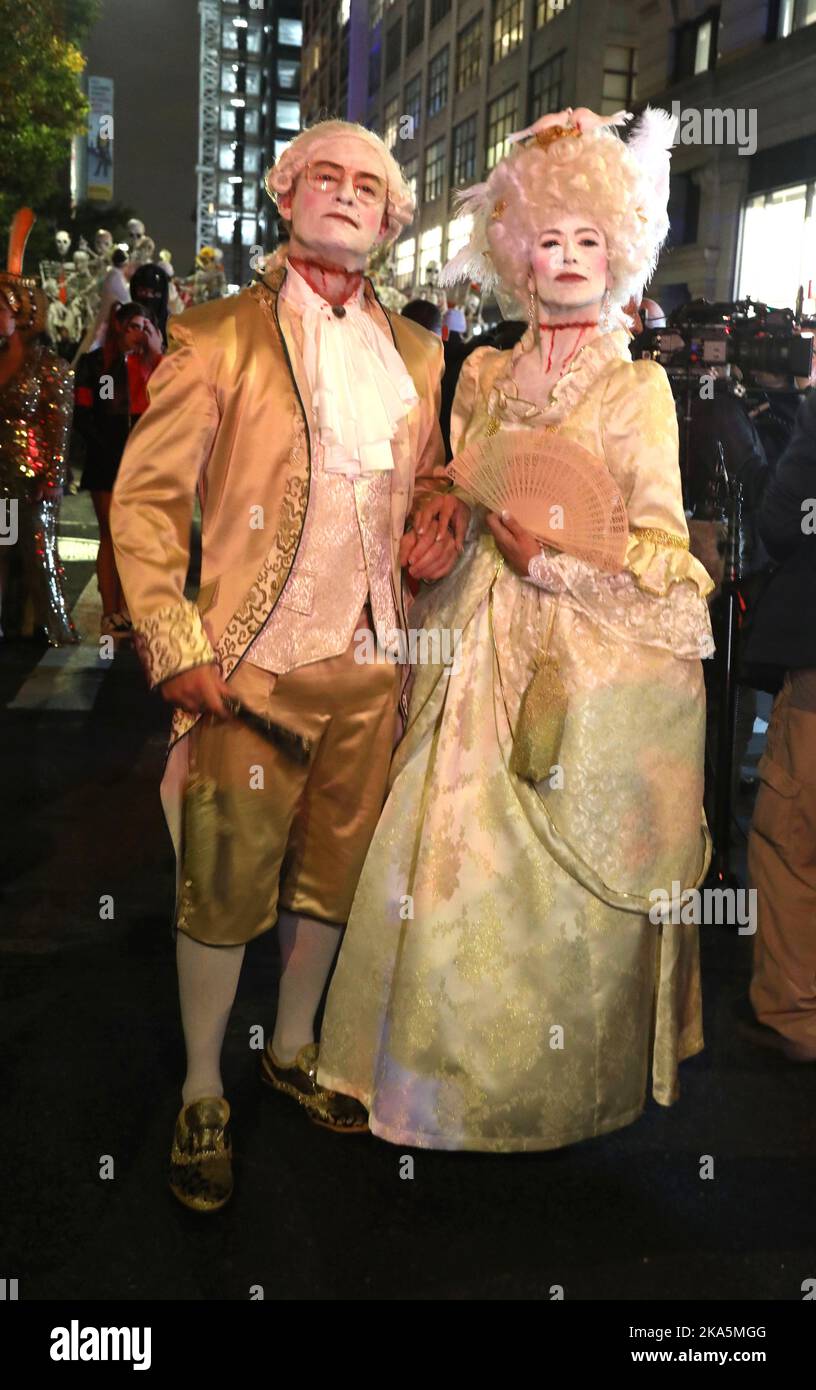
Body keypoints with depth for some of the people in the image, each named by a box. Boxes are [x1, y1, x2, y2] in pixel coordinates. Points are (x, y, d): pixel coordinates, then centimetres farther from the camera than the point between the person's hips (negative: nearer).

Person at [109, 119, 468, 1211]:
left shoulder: (415, 352, 13)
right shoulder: (221, 337, -1)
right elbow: (145, 495, -4)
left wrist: (441, 521, 1)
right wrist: (173, 642, -13)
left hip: (371, 660, 5)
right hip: (254, 663, -4)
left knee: (333, 870, 15)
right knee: (226, 883, 3)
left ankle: (293, 1051, 37)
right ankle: (202, 1095, 23)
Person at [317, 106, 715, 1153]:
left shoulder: (639, 386, 1)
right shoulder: (482, 376, 13)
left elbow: (662, 546, -4)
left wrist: (552, 557, -14)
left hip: (604, 662, -3)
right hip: (489, 648, 4)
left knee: (576, 878, 2)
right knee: (462, 859, 3)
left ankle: (573, 1079, 23)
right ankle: (467, 1071, 24)